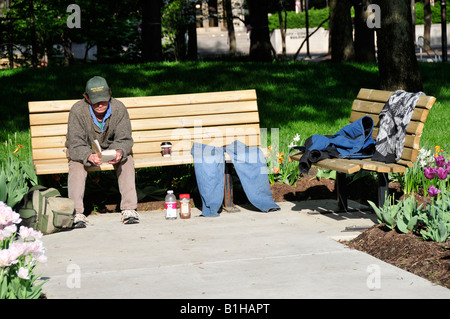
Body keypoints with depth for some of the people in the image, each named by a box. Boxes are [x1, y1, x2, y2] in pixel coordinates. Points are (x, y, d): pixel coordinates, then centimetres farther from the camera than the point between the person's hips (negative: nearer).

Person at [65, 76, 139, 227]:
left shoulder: (118, 108, -19)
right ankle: (77, 213, -36)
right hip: (85, 150, -2)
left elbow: (124, 139, -16)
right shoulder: (78, 111, -25)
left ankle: (129, 209, -28)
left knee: (127, 159, -27)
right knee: (76, 163, -32)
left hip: (111, 148, 2)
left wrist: (120, 152, -42)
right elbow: (76, 145, -27)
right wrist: (89, 156, -50)